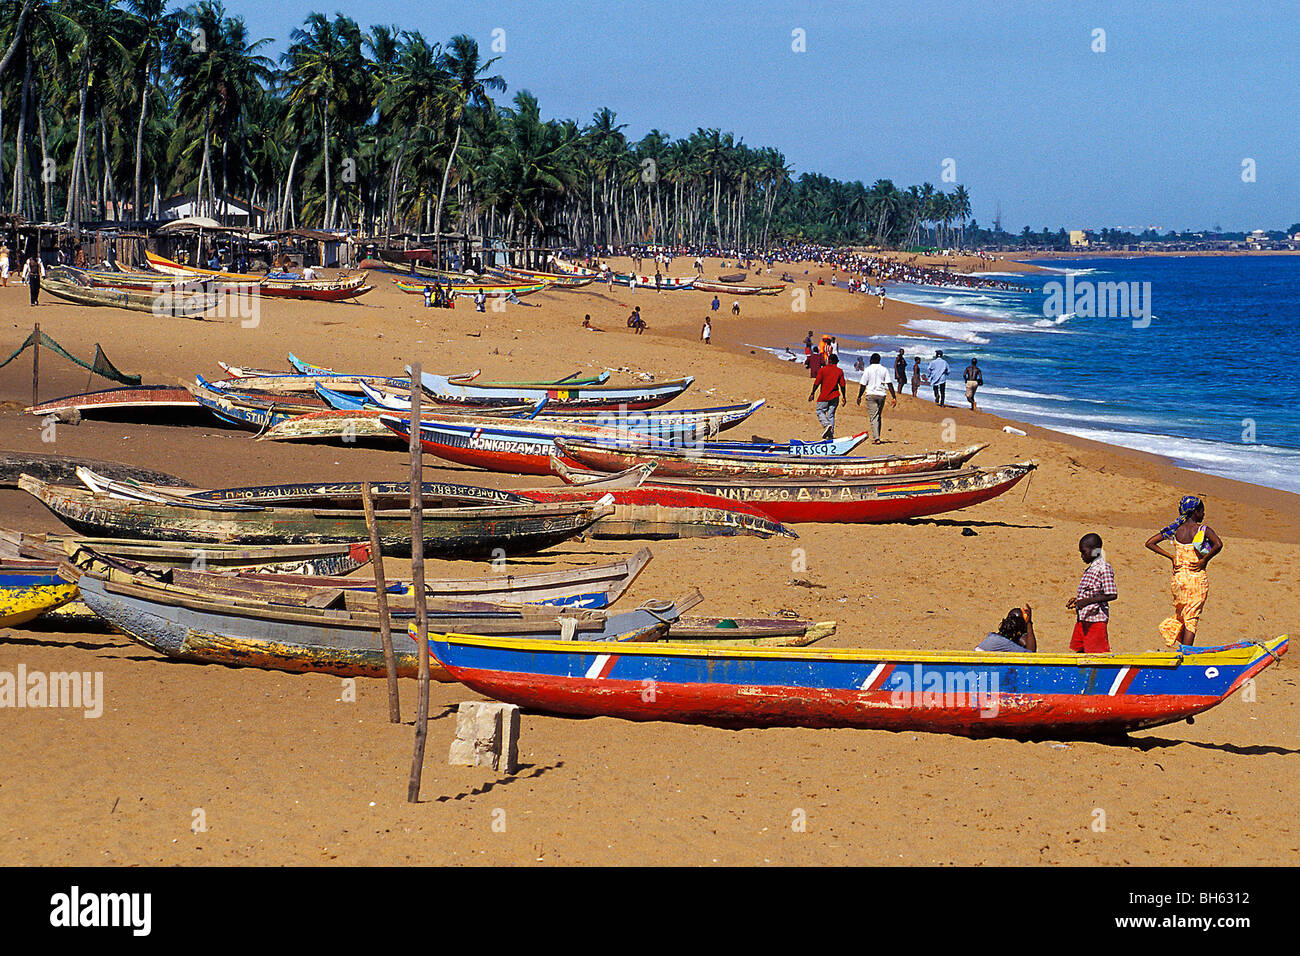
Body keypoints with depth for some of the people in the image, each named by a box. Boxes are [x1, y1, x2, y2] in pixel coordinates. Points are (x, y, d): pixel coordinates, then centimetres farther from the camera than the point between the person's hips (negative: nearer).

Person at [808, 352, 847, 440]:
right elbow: (842, 385, 4)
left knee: (820, 412, 8)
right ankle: (831, 435, 3)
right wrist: (844, 397, 13)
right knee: (831, 415, 8)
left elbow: (817, 383, -6)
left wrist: (812, 394, 1)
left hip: (824, 397, -3)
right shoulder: (840, 371, 3)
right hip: (835, 397, 3)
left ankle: (827, 425, -19)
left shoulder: (823, 369, -4)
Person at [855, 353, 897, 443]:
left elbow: (863, 385, -2)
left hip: (871, 395, -3)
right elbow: (889, 384, 1)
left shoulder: (868, 369, -2)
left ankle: (876, 438, -19)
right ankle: (877, 437, 19)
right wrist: (894, 397, 3)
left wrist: (859, 396, 8)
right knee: (878, 417, 16)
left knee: (873, 417, -7)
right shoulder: (884, 370, 6)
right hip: (881, 395, 3)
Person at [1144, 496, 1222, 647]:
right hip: (1198, 578, -3)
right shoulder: (1204, 530, -7)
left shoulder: (1176, 529, 3)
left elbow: (1149, 543, 3)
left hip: (1179, 577, 3)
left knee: (1181, 614, 24)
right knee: (1192, 618, -1)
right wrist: (1204, 560, -14)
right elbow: (1218, 544, -26)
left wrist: (1170, 556, 4)